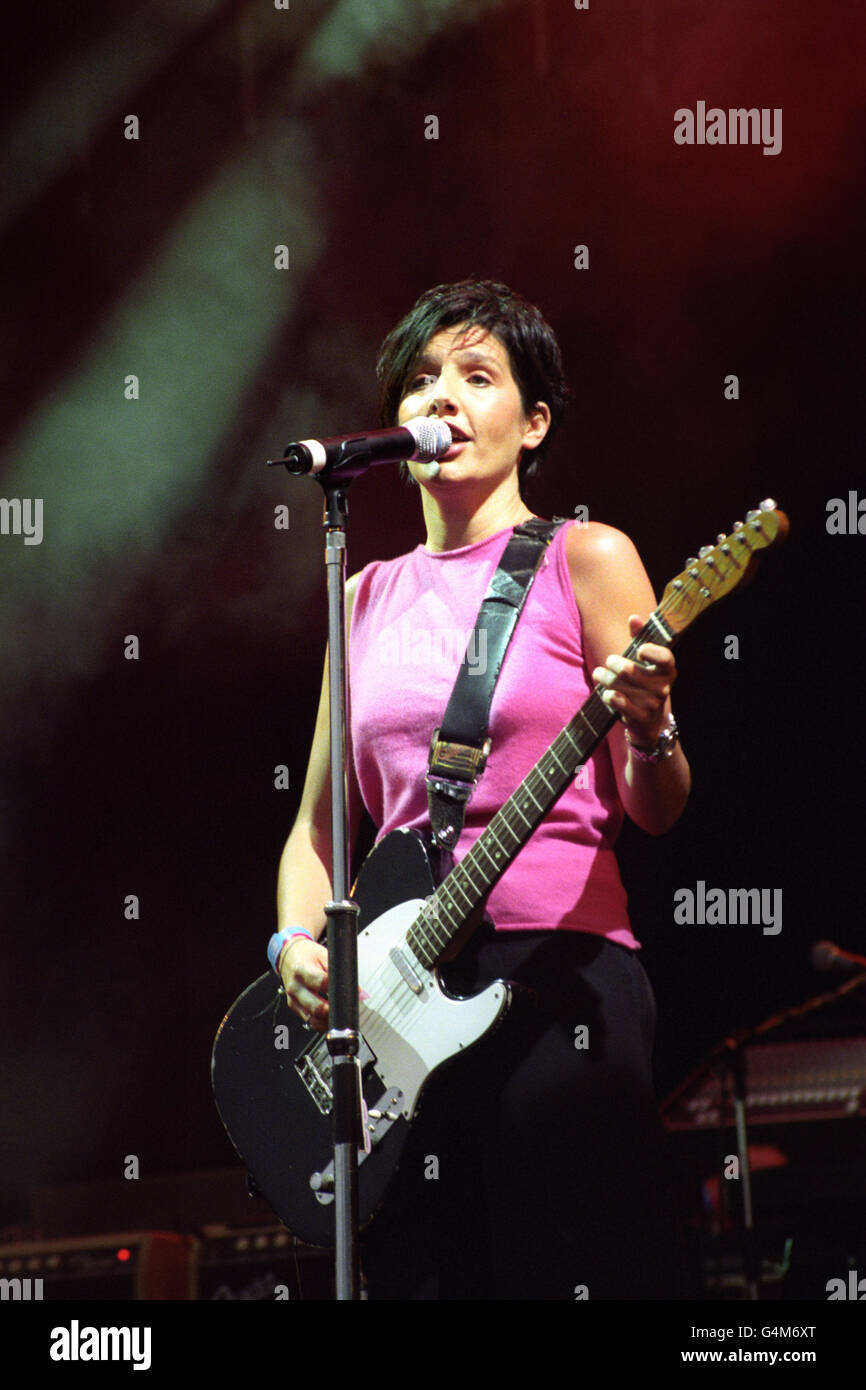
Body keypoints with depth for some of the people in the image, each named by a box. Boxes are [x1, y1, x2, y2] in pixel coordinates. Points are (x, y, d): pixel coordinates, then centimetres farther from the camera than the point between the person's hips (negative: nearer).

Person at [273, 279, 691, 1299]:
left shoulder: (585, 560, 3)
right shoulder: (371, 596, 17)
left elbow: (655, 810, 1)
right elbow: (319, 822, 20)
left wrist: (650, 733, -21)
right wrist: (297, 943, 2)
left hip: (558, 974, -5)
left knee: (566, 1276, -9)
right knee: (417, 1278, 4)